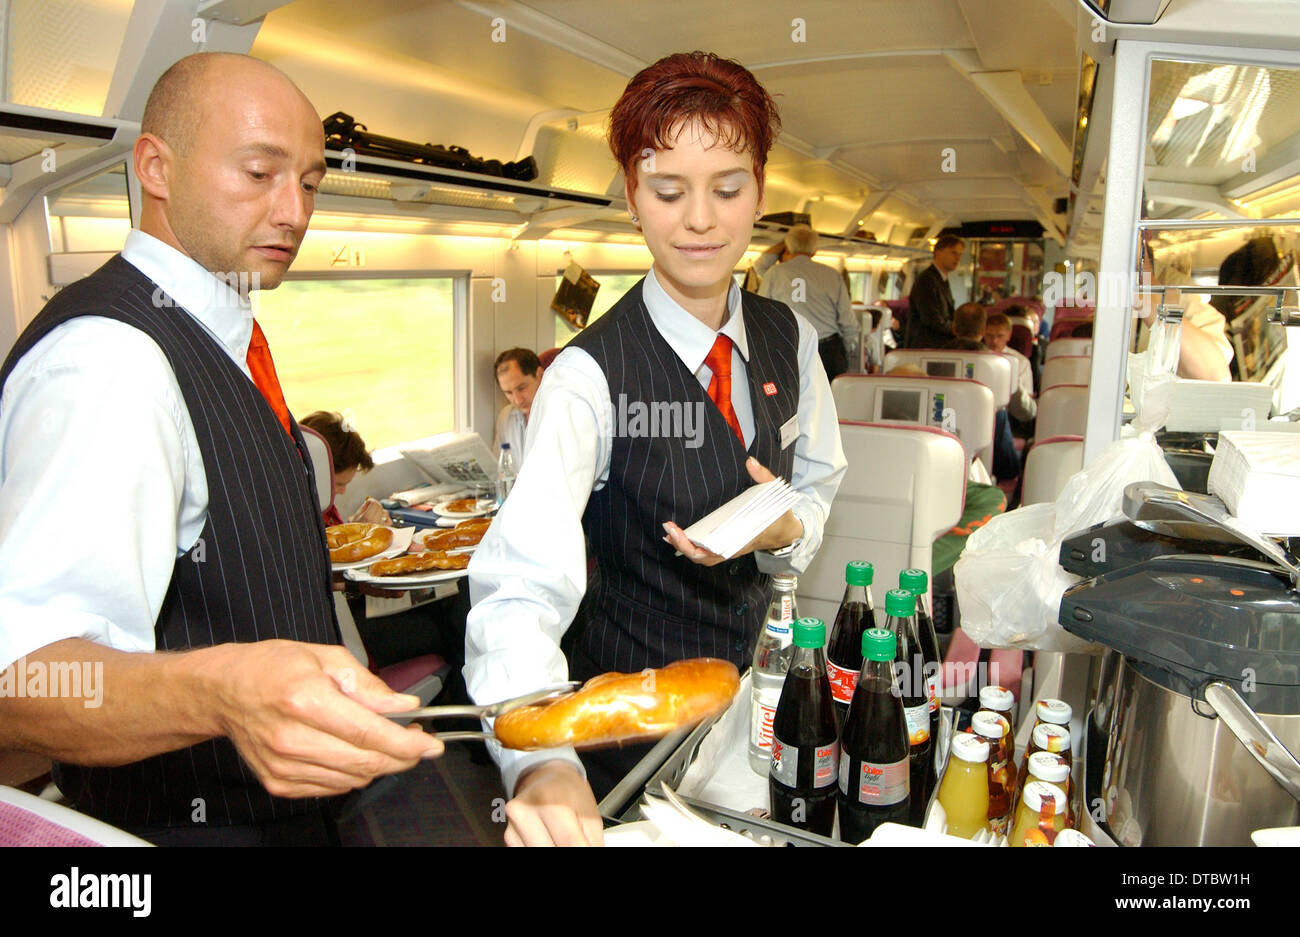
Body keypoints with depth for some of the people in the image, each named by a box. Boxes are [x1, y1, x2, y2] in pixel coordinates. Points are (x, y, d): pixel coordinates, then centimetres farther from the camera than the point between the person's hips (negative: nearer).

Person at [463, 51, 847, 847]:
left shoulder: (790, 340, -5)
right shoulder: (591, 375, -24)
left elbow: (819, 482, 8)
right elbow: (525, 580, -35)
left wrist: (787, 530, -16)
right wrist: (541, 763, -52)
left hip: (753, 672, 6)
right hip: (627, 714, -5)